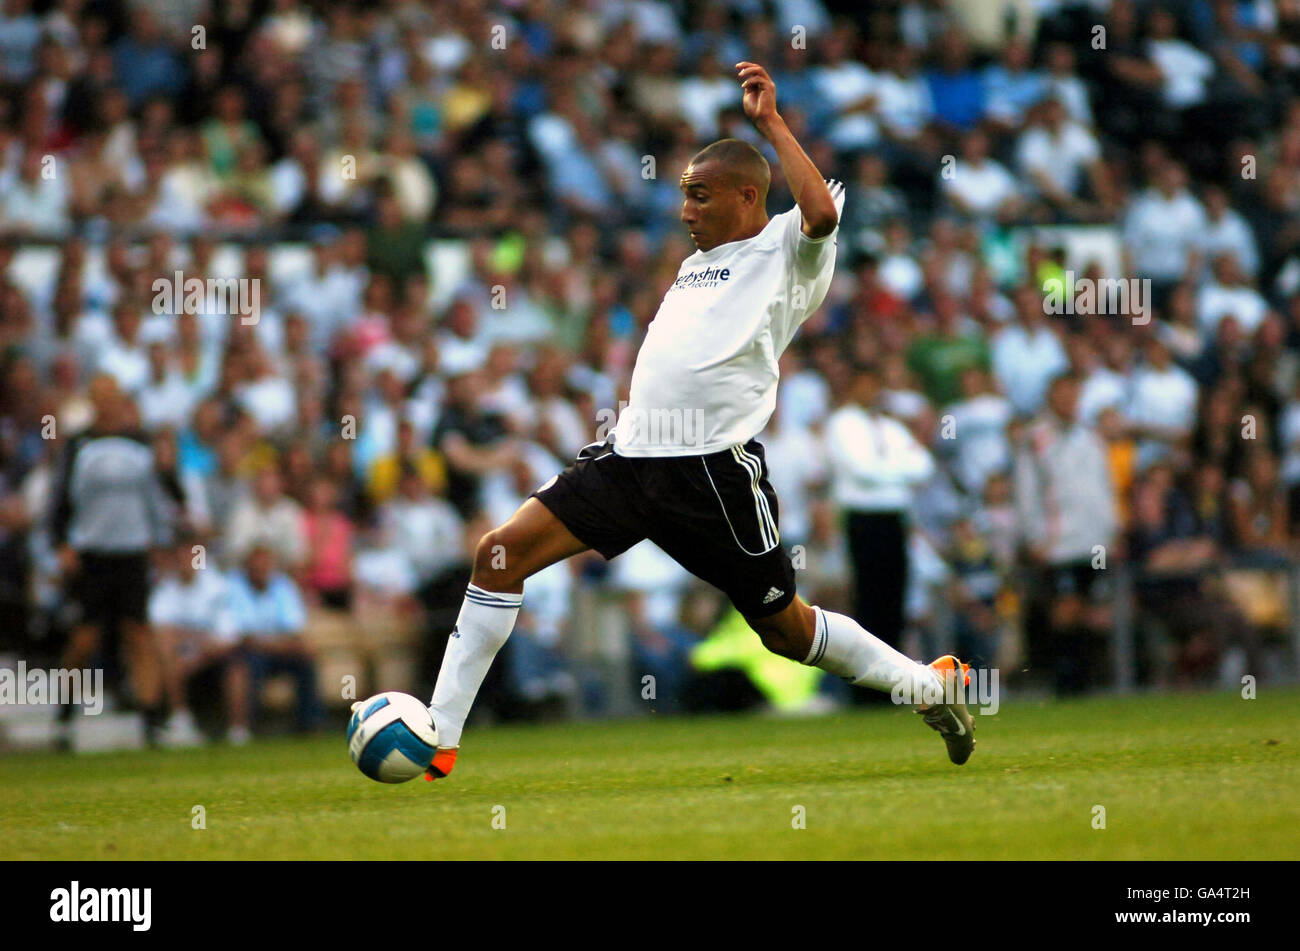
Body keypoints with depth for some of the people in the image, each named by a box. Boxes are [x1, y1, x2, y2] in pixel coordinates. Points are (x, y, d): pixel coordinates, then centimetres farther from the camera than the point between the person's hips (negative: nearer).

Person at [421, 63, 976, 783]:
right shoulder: (697, 264, 23)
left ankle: (930, 687, 24)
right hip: (631, 455, 7)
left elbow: (822, 213, -23)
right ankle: (437, 739, -6)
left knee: (786, 630, 2)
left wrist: (770, 122, -17)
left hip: (713, 469, -7)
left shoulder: (784, 251, 0)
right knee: (501, 551, -7)